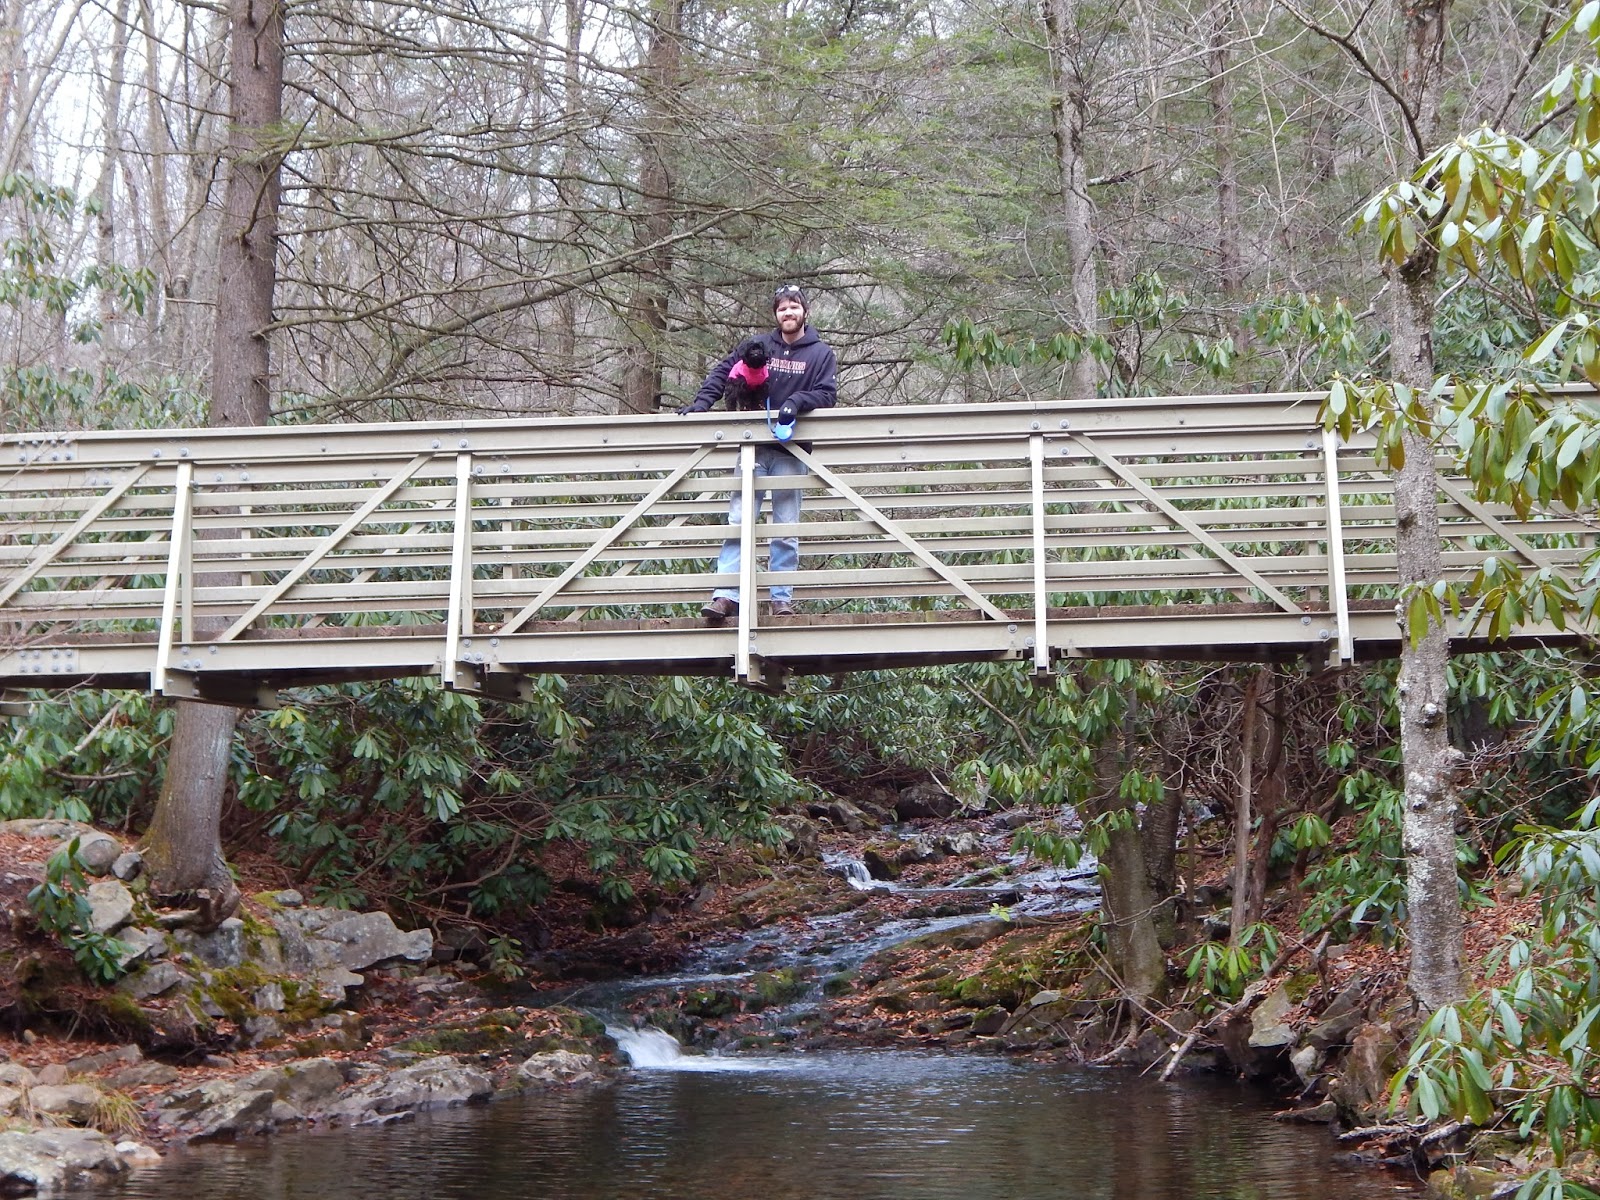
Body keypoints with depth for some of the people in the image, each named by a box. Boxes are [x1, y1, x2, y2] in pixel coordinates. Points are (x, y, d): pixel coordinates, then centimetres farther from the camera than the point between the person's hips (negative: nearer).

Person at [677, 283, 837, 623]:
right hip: (754, 447, 1)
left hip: (791, 452, -1)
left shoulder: (822, 353, 6)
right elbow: (723, 372, 13)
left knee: (786, 528, 3)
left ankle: (783, 598, 7)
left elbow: (827, 394, -3)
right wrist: (701, 403, 1)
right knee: (738, 521, -7)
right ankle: (726, 595, -12)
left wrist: (797, 401, -19)